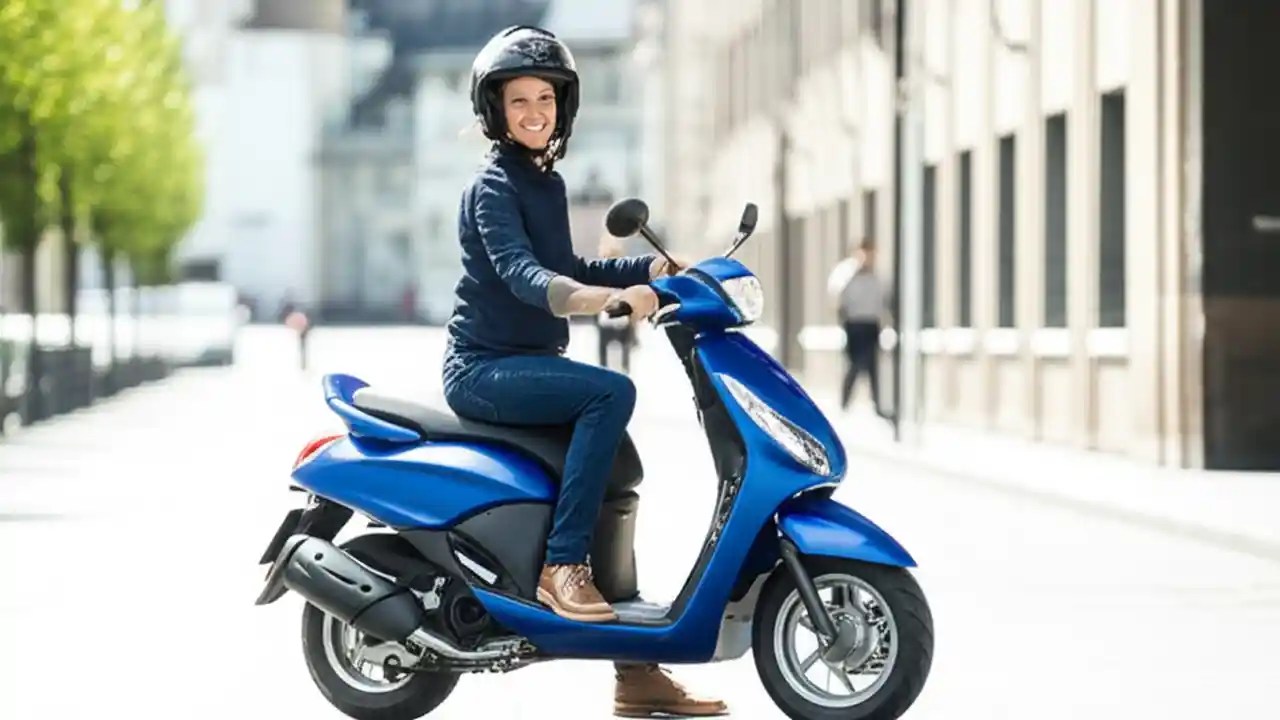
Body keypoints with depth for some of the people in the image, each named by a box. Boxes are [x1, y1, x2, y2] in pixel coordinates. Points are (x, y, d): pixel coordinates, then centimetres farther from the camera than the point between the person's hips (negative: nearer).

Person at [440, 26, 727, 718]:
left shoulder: (547, 182, 14)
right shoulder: (493, 186, -13)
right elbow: (519, 272, -30)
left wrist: (650, 268, 14)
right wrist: (607, 298, -46)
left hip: (530, 365, 9)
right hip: (484, 368, -9)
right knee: (612, 392, -29)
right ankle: (561, 564, -25)